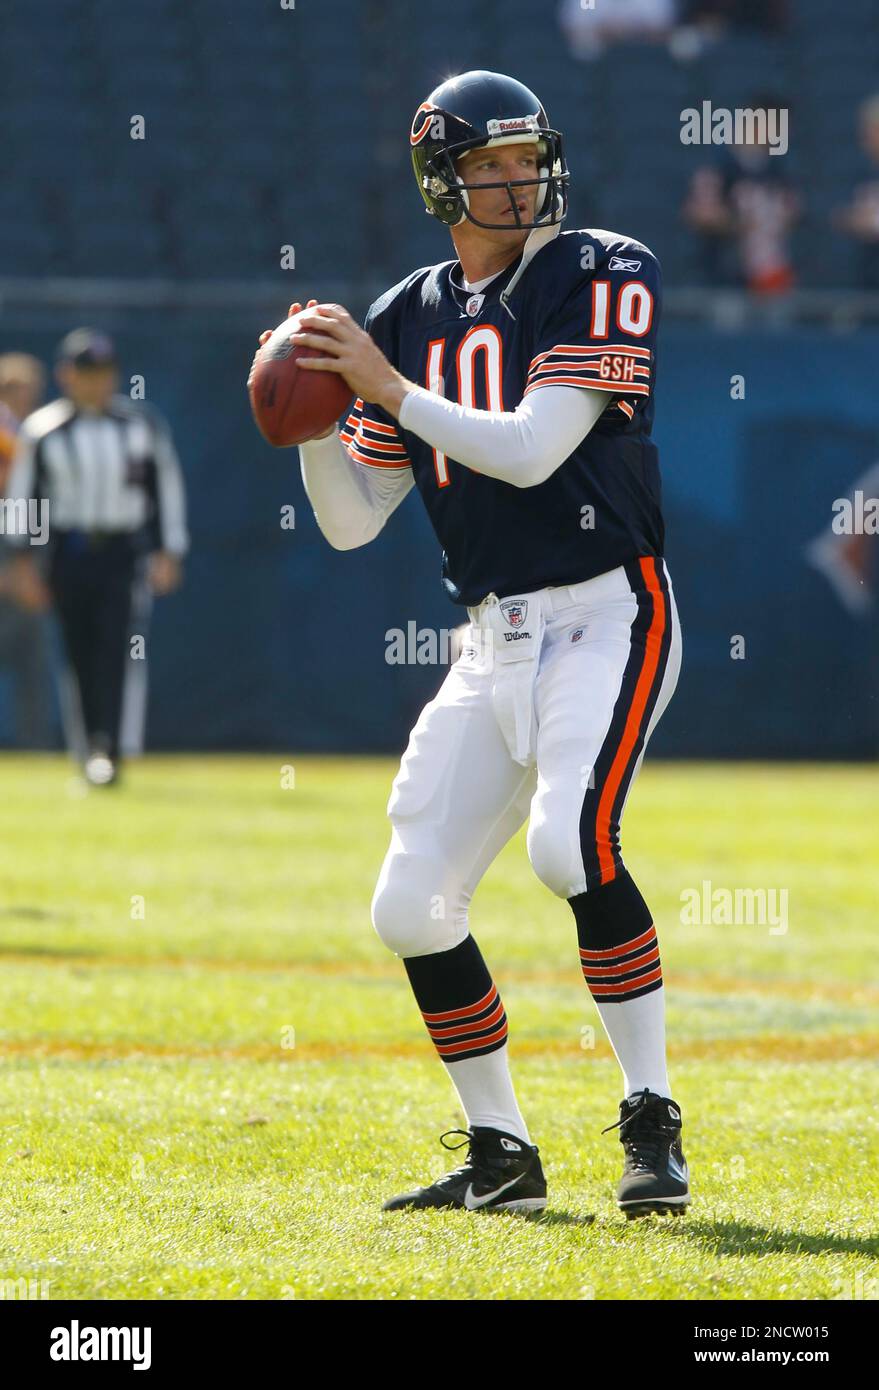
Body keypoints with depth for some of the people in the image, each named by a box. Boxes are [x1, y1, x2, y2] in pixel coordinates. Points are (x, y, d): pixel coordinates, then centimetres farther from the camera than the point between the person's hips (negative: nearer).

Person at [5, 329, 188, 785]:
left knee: (114, 650, -14)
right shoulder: (42, 429, 3)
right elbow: (21, 494, 5)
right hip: (69, 554, 1)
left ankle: (106, 751, -22)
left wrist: (168, 554, 1)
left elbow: (168, 490, 9)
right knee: (80, 657, 2)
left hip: (123, 552, -1)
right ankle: (90, 753, 11)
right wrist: (24, 562, -2)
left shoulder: (143, 424, 5)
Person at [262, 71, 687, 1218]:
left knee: (571, 840, -29)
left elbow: (531, 451, -18)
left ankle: (652, 1124, -19)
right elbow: (352, 522, 11)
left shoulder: (599, 277, -6)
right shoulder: (411, 318, 11)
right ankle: (500, 1154, 17)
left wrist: (388, 388, -18)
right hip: (493, 643, 6)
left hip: (607, 617, -6)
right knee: (412, 906, 2)